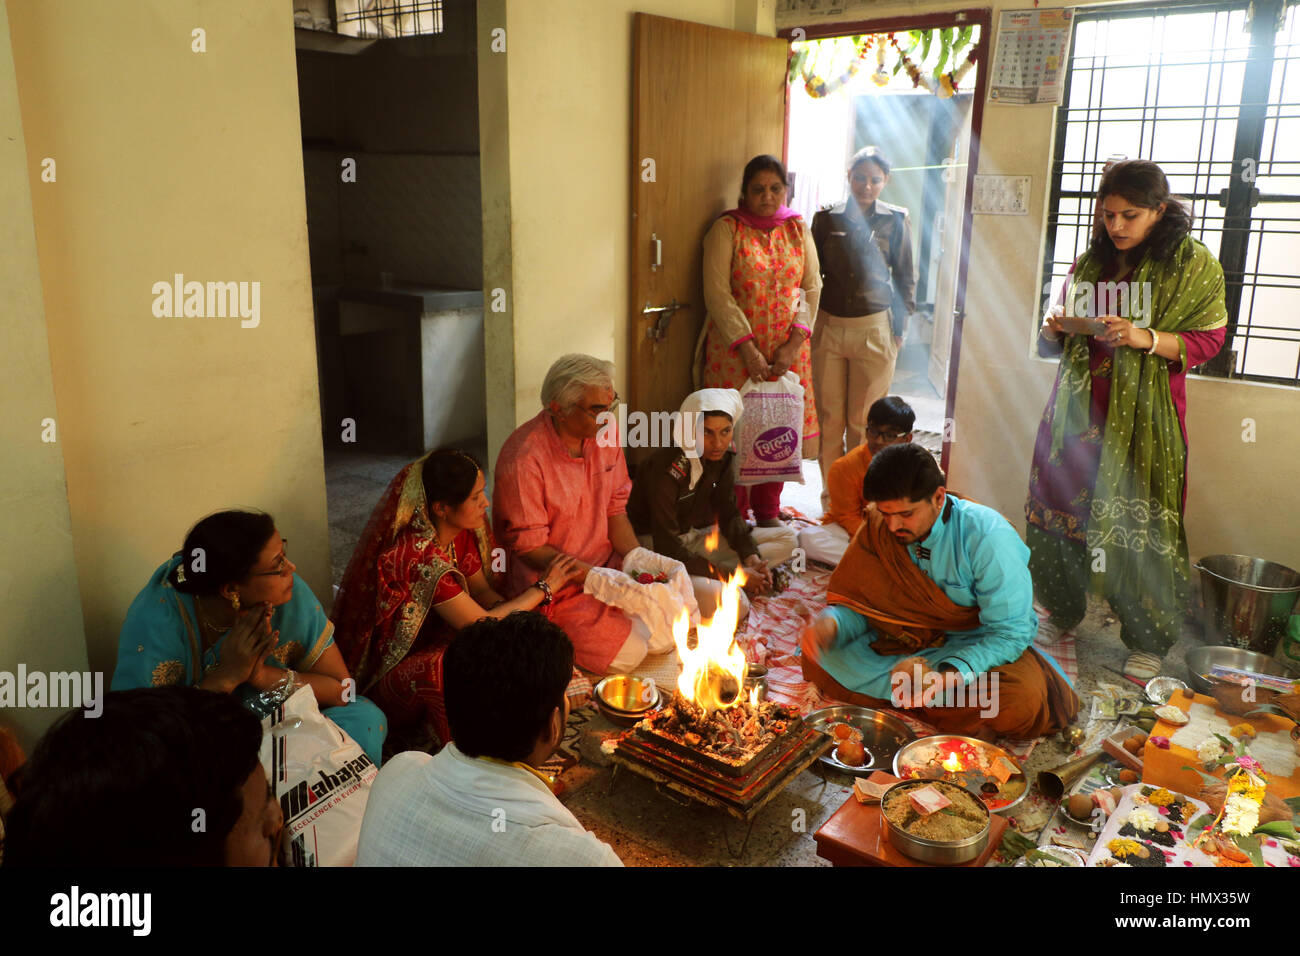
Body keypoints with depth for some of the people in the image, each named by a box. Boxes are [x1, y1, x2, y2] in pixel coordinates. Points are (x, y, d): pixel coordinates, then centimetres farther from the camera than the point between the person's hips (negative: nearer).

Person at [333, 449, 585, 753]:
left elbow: (483, 592, 4)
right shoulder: (417, 556, -31)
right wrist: (544, 588, -17)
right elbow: (482, 624, -27)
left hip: (434, 642, 8)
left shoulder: (462, 532, -6)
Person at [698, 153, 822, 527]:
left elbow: (812, 288, 6)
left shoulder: (798, 229, 10)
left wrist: (794, 343, -7)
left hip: (787, 349, 4)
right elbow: (717, 293, -9)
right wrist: (748, 350, -14)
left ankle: (767, 512, 23)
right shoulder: (727, 229, -2)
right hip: (735, 348, -3)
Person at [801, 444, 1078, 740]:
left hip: (982, 646, -4)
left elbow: (1010, 632, -23)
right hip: (907, 641, 4)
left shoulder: (988, 537, -23)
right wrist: (830, 624, -28)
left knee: (1022, 701, -36)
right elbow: (859, 605, -3)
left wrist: (948, 676, -38)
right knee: (820, 655, -18)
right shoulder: (878, 530, -10)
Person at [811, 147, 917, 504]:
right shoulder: (826, 217, 5)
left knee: (863, 421, 2)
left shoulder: (896, 221, 2)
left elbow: (905, 277, 8)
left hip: (873, 330, -2)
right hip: (828, 327, 2)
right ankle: (831, 496, 16)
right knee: (829, 418, 4)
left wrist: (899, 329, 4)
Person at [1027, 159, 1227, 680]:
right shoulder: (1088, 264, 13)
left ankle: (1148, 641, 11)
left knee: (1140, 522, -4)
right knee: (1061, 508, 5)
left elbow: (1208, 338, -4)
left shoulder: (1192, 262, -1)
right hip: (1078, 406, 4)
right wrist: (1053, 332, -3)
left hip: (1142, 416, -4)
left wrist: (1148, 339, -20)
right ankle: (1061, 612, 24)